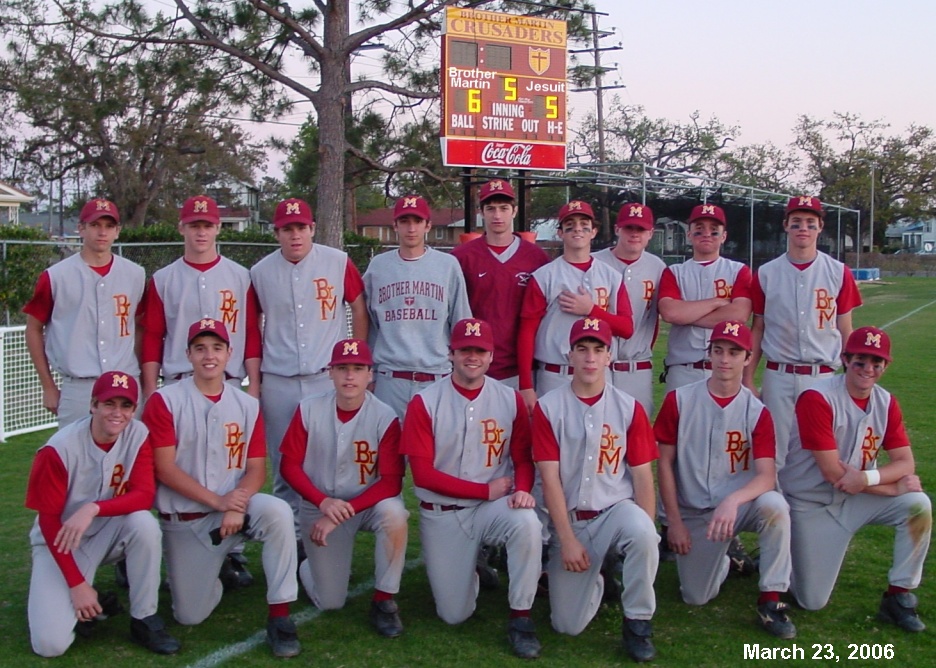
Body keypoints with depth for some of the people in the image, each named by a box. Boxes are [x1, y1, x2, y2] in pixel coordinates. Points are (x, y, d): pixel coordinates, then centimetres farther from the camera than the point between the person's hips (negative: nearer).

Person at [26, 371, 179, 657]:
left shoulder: (138, 436, -12)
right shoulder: (58, 450, -21)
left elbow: (144, 495, -18)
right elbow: (49, 521, -16)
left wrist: (93, 509, -36)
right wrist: (77, 584, -19)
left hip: (109, 533, 3)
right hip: (60, 542, -3)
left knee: (144, 522, -32)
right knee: (50, 643, -20)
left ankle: (144, 620, -13)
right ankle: (89, 603, 13)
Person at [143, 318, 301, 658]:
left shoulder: (248, 406, 3)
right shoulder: (164, 401, -6)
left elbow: (257, 468, 0)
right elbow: (164, 468, -12)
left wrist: (236, 507, -21)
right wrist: (218, 501, -20)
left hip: (236, 508, 1)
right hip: (184, 521, -1)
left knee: (277, 511, -32)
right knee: (190, 617, -3)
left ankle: (280, 616, -22)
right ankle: (212, 571, 32)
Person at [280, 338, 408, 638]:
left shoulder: (385, 417, -16)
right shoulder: (309, 409, -10)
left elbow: (391, 481, -18)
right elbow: (290, 466, -7)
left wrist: (345, 512, -25)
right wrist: (323, 502, -22)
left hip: (367, 503, -1)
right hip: (318, 507, 1)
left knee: (394, 513, -36)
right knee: (330, 602, -1)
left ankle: (383, 602, -15)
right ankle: (312, 567, 37)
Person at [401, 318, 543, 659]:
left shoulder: (510, 400, -2)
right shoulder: (424, 403, -9)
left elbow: (523, 459, 2)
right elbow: (423, 474, -12)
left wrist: (522, 490, -22)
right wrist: (487, 490, -14)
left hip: (494, 509, 1)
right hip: (441, 516, 0)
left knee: (526, 522, -34)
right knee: (454, 615, -1)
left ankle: (521, 619, -15)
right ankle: (474, 568, 34)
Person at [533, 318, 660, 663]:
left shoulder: (629, 408, 0)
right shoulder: (548, 408, -3)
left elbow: (642, 475, -2)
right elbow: (550, 478, -6)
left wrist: (646, 538, -13)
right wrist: (567, 539, -12)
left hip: (616, 511, 0)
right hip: (569, 519, 0)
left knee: (641, 531, -36)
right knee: (567, 625, -5)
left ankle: (638, 623, -12)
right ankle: (593, 579, 30)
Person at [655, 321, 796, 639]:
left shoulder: (757, 412, -7)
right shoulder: (679, 401, -6)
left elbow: (767, 475, -17)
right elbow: (665, 463, -2)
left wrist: (733, 501, -38)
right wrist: (674, 522, -6)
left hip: (739, 505, -1)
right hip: (693, 513, 1)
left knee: (774, 505, -34)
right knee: (696, 597, -4)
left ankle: (771, 600, -18)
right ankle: (726, 559, 32)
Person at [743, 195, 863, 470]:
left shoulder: (839, 273, 3)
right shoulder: (766, 274, 3)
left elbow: (845, 331, 6)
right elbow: (757, 329, 8)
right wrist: (747, 378, 4)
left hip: (823, 377, 0)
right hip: (779, 377, 0)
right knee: (776, 451, 3)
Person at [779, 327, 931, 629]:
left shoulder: (887, 403, -2)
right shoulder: (817, 398, -22)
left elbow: (905, 462, -8)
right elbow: (833, 473, -24)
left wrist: (867, 477, -28)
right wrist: (895, 486, -19)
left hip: (859, 498, 5)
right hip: (813, 504, -5)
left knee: (918, 505, -21)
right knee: (812, 602, -4)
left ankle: (898, 597, -6)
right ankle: (788, 552, 29)